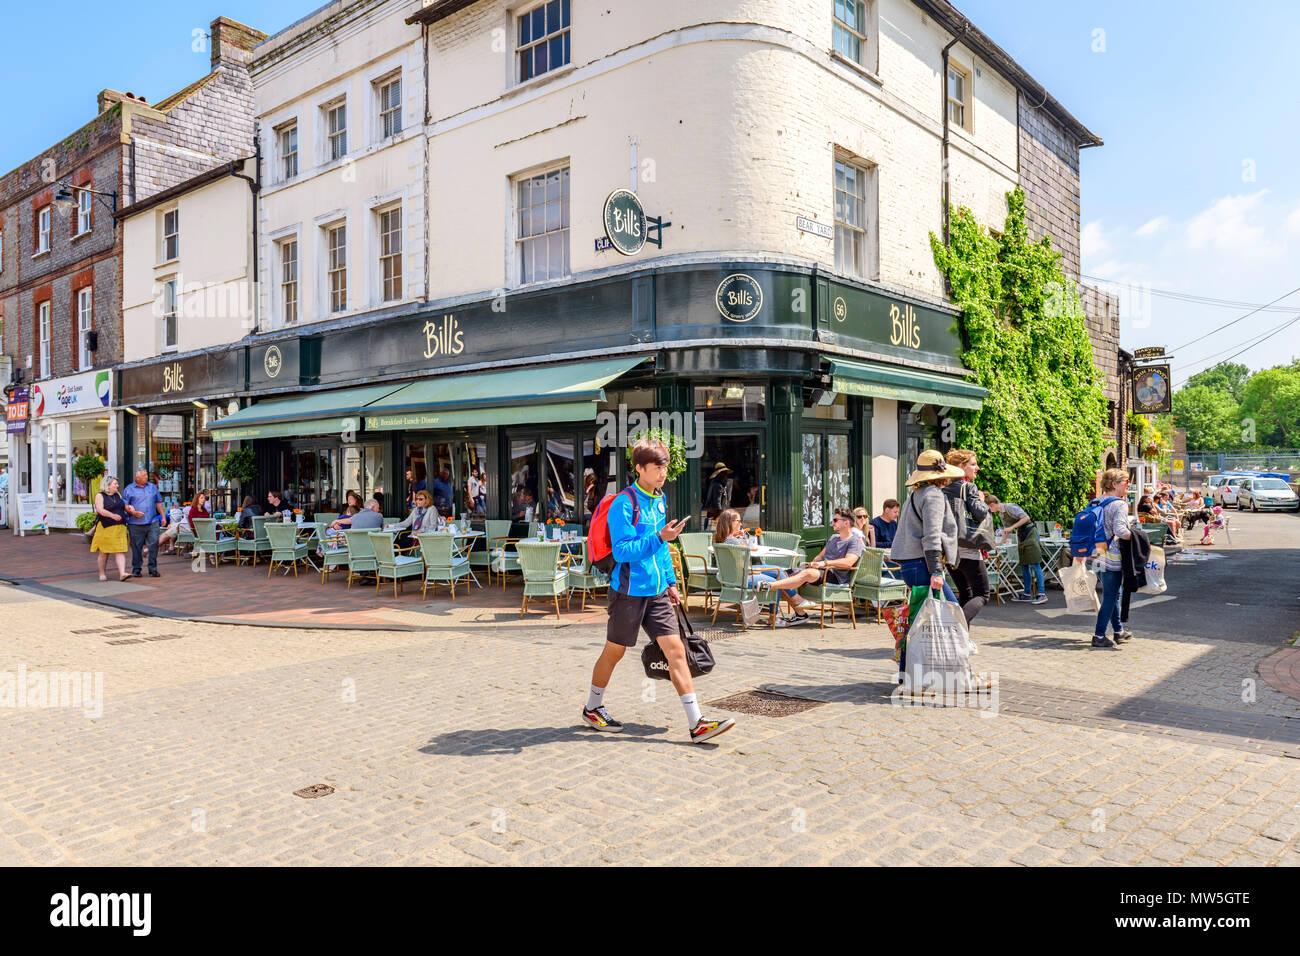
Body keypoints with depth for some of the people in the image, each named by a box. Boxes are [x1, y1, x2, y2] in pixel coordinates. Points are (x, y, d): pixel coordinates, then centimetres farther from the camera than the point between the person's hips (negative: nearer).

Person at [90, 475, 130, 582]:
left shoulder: (118, 495, 15)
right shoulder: (100, 496, -3)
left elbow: (123, 506, 27)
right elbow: (100, 510, -18)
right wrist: (112, 515, -34)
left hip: (119, 528, 4)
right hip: (106, 528, -4)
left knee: (120, 551, -6)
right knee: (104, 552, 5)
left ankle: (122, 573, -14)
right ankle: (102, 574, 19)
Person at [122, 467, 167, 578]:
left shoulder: (152, 487, 15)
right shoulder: (129, 489, 5)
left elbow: (158, 503, 19)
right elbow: (124, 505, 2)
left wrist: (163, 516, 14)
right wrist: (132, 512, -14)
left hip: (152, 523, 2)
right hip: (136, 524, -2)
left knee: (153, 545, -6)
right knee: (136, 547, 3)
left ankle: (153, 569, 1)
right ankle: (136, 570, 14)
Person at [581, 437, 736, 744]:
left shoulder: (659, 500, 11)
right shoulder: (624, 503, -15)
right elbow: (622, 551, -21)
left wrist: (670, 582, 18)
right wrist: (659, 538, -28)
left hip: (657, 592, 7)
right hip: (629, 591, -6)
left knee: (676, 650, -1)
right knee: (614, 652, 9)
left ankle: (697, 723, -1)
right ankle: (592, 709, 31)